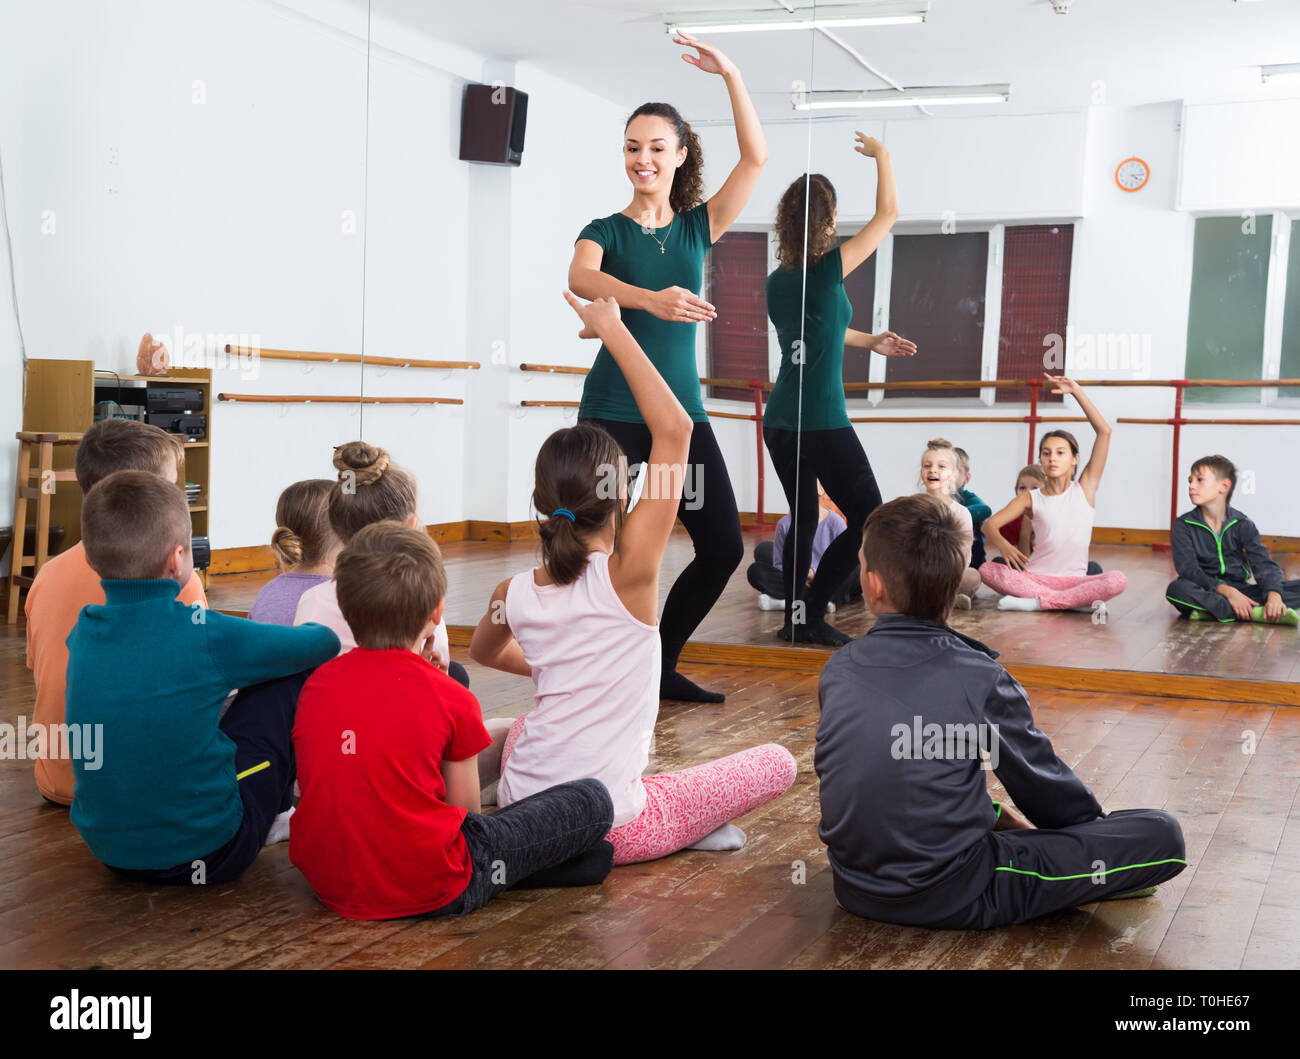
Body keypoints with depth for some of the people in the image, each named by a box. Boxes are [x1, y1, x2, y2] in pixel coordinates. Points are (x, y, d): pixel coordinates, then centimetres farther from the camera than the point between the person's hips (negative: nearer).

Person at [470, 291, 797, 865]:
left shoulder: (514, 593, -3)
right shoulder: (627, 573, -18)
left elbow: (483, 652, 24)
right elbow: (674, 427, -18)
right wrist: (612, 329, -13)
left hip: (520, 816, 5)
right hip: (606, 830, -4)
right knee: (776, 762, 9)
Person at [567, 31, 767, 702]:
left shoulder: (697, 227, 12)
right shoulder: (606, 231, 3)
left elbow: (755, 158, 0)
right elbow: (580, 278, -21)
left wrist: (731, 76, -8)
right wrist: (650, 298, -39)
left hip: (682, 410, 4)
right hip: (613, 413, -4)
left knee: (723, 548, 2)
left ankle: (660, 666, 16)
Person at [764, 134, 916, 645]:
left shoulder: (776, 281, 8)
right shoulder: (828, 268, -11)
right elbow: (888, 212, -1)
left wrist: (870, 342, 32)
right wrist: (881, 155, 12)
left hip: (778, 420, 7)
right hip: (822, 422, -7)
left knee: (803, 518, 18)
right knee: (867, 517, 3)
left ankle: (795, 617, 18)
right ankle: (811, 613, -1)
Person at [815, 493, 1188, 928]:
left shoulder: (837, 672, -2)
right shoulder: (982, 679, -14)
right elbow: (1040, 784, -1)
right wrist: (1097, 821, 21)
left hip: (855, 891, 6)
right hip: (953, 900, -5)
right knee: (1162, 834, -3)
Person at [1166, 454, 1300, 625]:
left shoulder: (1242, 525, 4)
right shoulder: (1183, 525, 0)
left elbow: (1264, 565, -7)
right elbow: (1189, 570, -14)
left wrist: (1274, 595, -30)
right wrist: (1227, 592, -29)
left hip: (1239, 589, 2)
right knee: (1176, 589, -36)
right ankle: (1256, 613, -36)